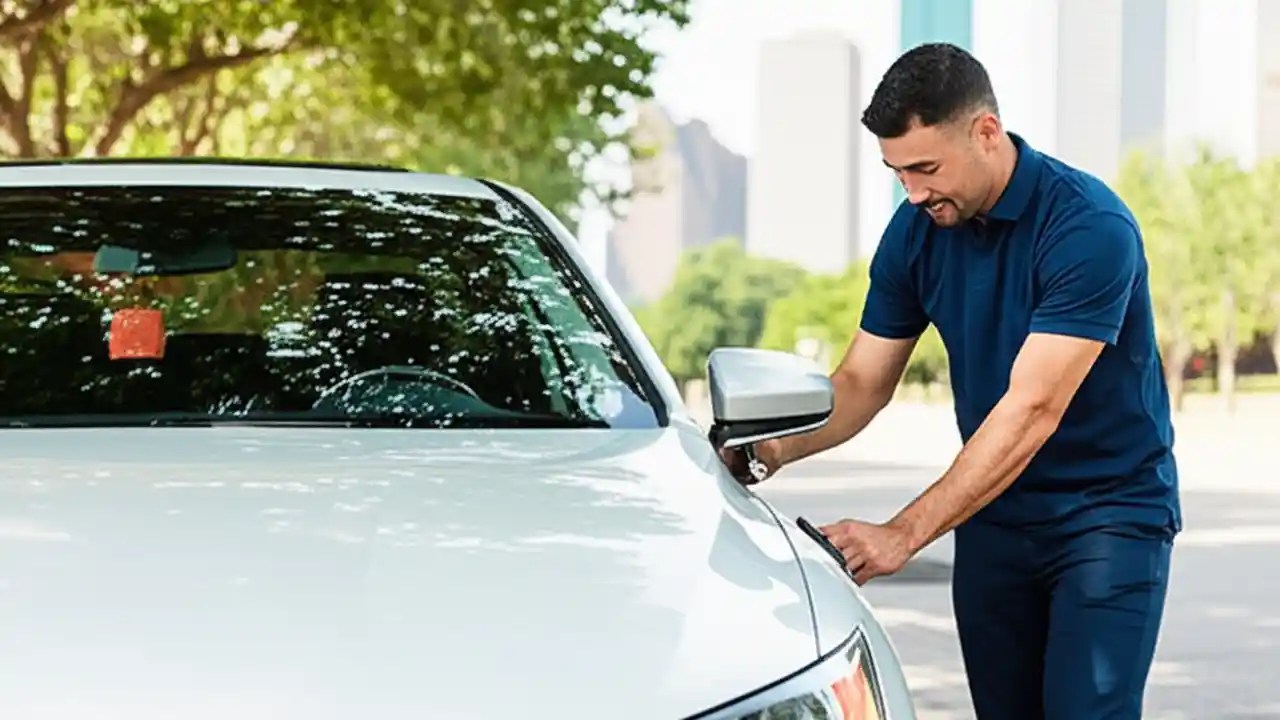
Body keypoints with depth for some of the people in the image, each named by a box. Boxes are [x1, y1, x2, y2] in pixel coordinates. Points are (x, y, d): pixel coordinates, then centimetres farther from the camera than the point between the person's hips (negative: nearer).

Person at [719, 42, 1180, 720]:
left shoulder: (1090, 226, -23)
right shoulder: (916, 230, -2)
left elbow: (1032, 410, -28)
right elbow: (863, 380, 5)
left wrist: (904, 534, -32)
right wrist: (780, 446, -16)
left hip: (1111, 510, -5)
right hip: (994, 513, 6)